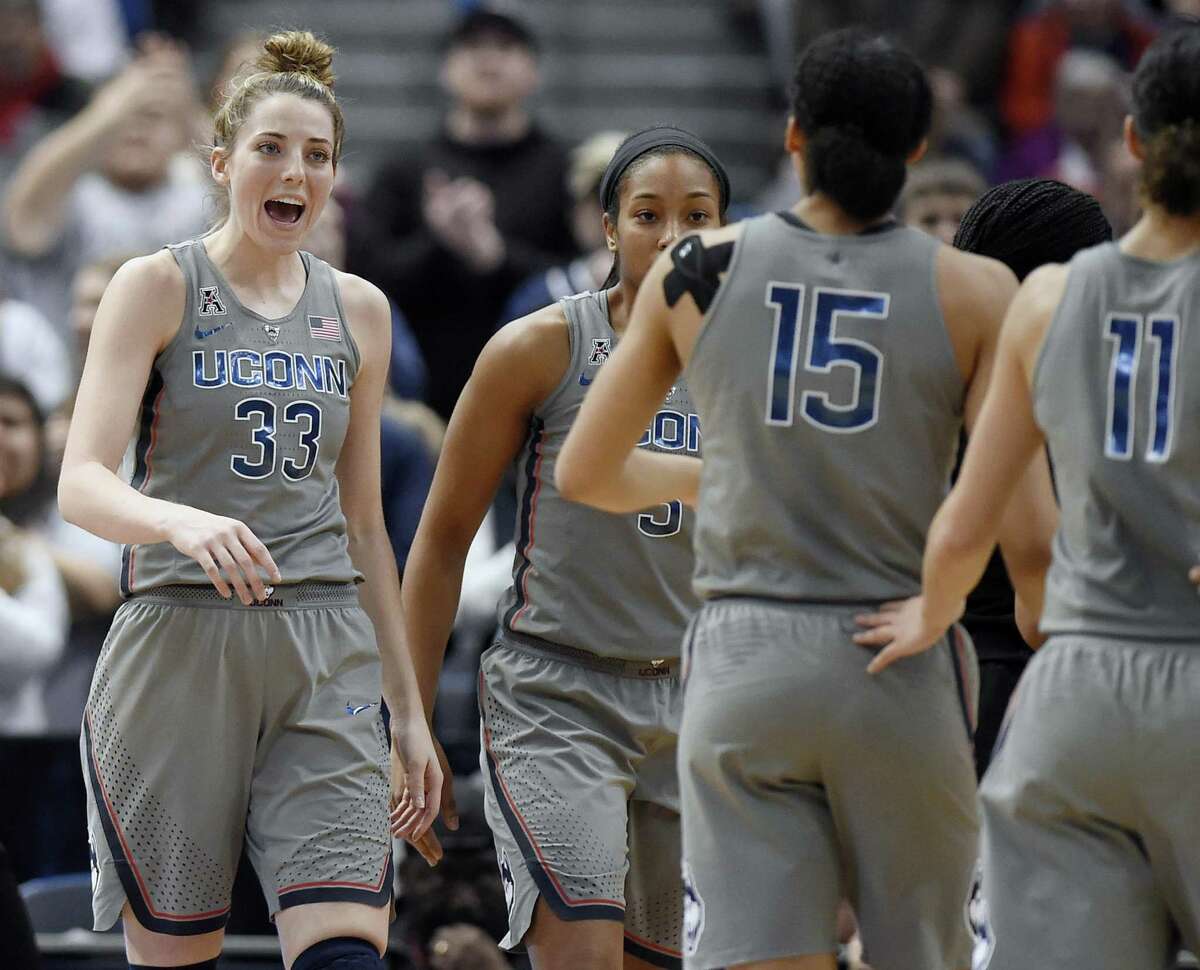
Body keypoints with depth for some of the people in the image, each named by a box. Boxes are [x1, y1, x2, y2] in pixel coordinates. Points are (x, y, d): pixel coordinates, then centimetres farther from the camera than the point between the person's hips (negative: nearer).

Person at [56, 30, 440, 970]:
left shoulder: (358, 310, 13)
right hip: (180, 639, -3)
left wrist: (408, 706, 18)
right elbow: (82, 484, -11)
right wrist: (184, 522, -32)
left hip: (323, 659, 3)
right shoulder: (158, 287, 0)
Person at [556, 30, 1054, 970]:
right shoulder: (974, 292, -2)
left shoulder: (696, 273, 4)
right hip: (904, 667, -1)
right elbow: (1026, 526, -8)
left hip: (741, 661, 1)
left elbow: (585, 474, 13)